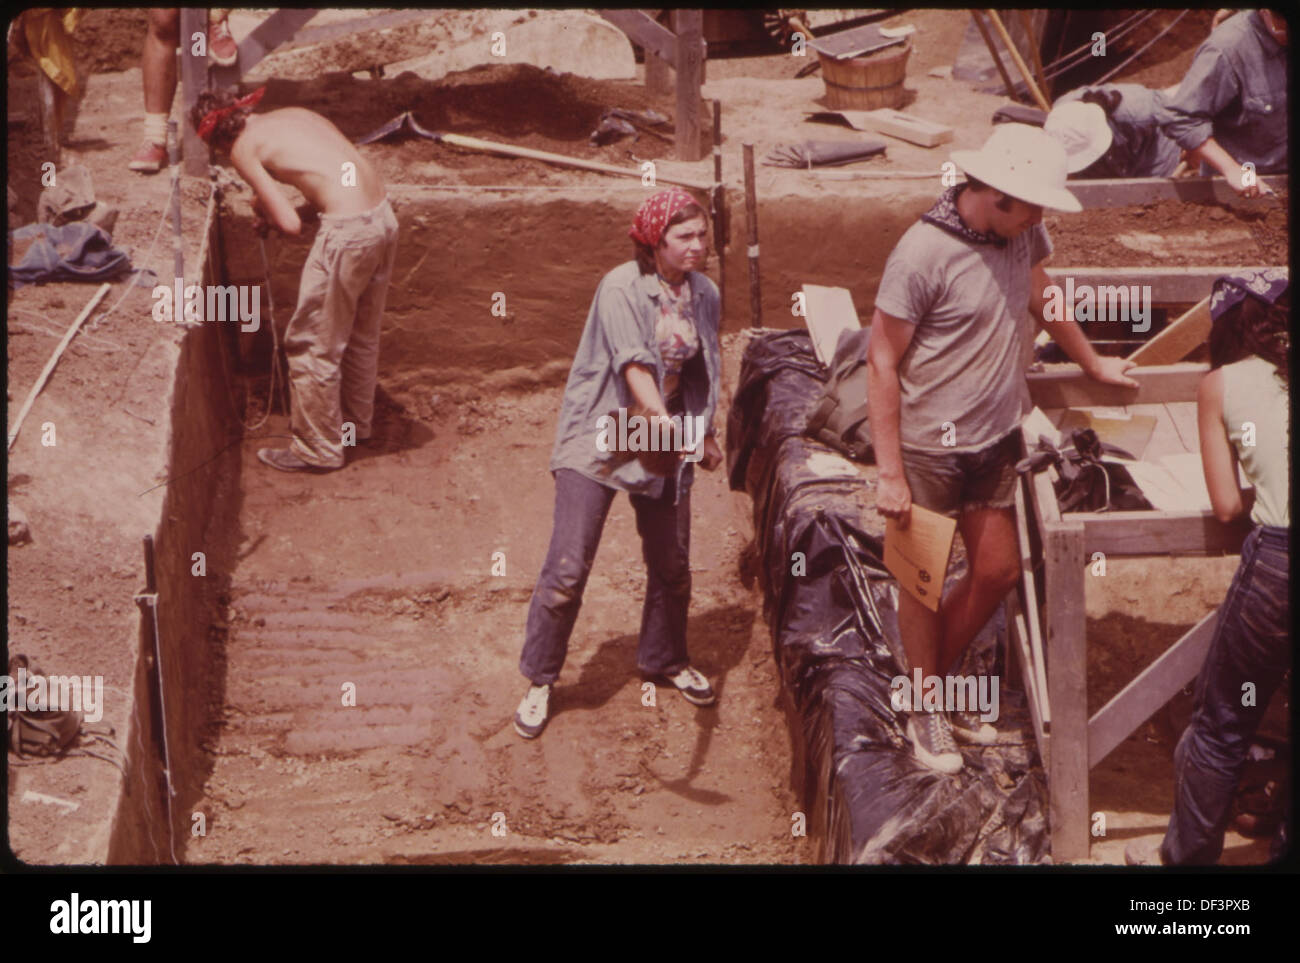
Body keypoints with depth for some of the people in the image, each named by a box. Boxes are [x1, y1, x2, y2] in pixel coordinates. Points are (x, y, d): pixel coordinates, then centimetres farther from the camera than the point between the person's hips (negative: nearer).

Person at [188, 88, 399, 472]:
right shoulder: (294, 114, 19)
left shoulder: (243, 148, -2)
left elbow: (291, 224, -9)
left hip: (347, 231, -8)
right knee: (361, 334, 26)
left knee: (312, 344, 10)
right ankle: (356, 422, 44)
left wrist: (265, 211, 14)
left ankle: (319, 449, 22)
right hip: (384, 215, 8)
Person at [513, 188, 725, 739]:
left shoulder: (704, 295, 5)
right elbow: (634, 363, -27)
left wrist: (705, 436, 24)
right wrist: (662, 419, -39)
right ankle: (539, 681, 7)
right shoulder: (621, 289, -16)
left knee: (672, 565, 13)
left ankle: (665, 659, 38)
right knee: (568, 567, -8)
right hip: (599, 441, -6)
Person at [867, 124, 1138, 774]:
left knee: (998, 571, 14)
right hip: (929, 447, -7)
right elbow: (882, 362, -18)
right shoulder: (924, 253, -23)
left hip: (996, 439, 7)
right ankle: (925, 712, 26)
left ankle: (937, 679, 36)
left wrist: (1093, 365, 33)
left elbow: (1043, 299, 19)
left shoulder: (1021, 235, -2)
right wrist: (889, 474, -18)